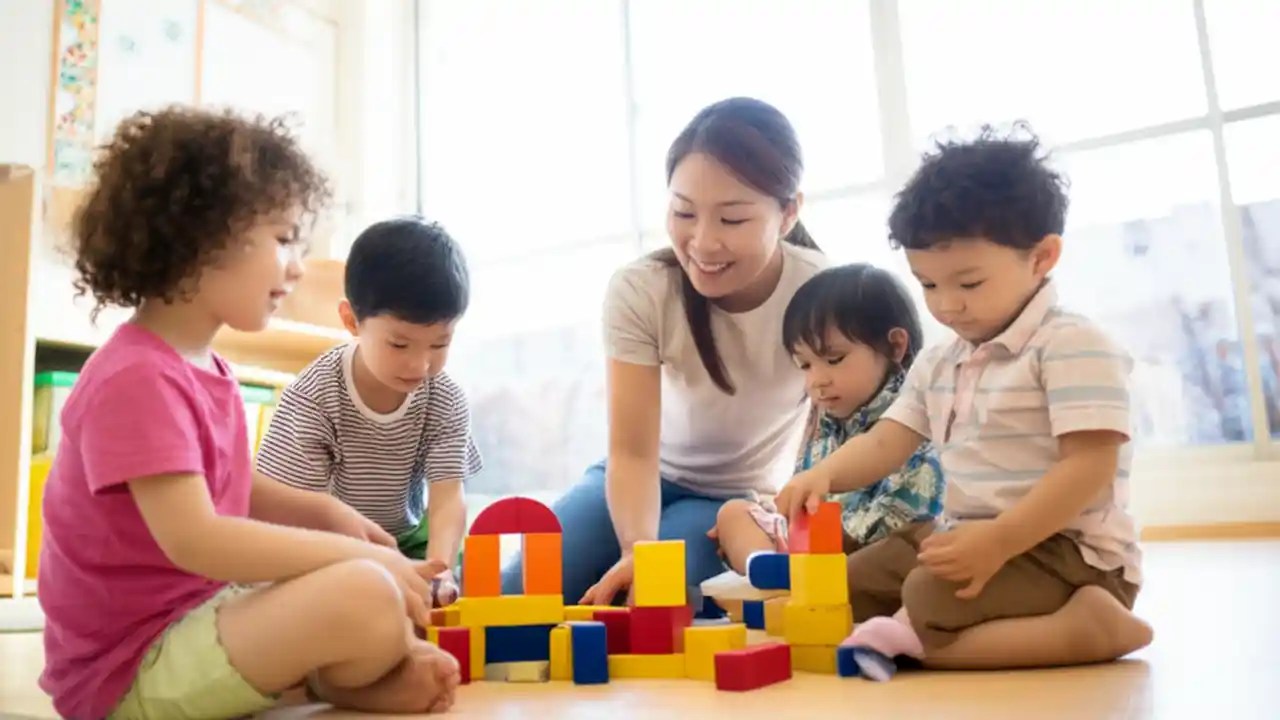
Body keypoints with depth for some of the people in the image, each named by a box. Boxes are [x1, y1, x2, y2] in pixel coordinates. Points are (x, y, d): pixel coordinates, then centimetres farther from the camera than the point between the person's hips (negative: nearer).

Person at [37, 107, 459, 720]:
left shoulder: (205, 367, 9)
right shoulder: (136, 378, -22)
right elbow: (194, 539, -29)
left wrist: (327, 512, 4)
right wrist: (357, 554, -22)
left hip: (200, 609, 10)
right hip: (131, 671, -10)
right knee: (368, 595, -28)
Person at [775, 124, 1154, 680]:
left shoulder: (1073, 345, -14)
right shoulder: (938, 364, 11)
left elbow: (1089, 468, -22)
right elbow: (883, 444, 9)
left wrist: (998, 541, -31)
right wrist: (823, 475, -12)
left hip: (1066, 550, -9)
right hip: (965, 535, 9)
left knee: (932, 599, -33)